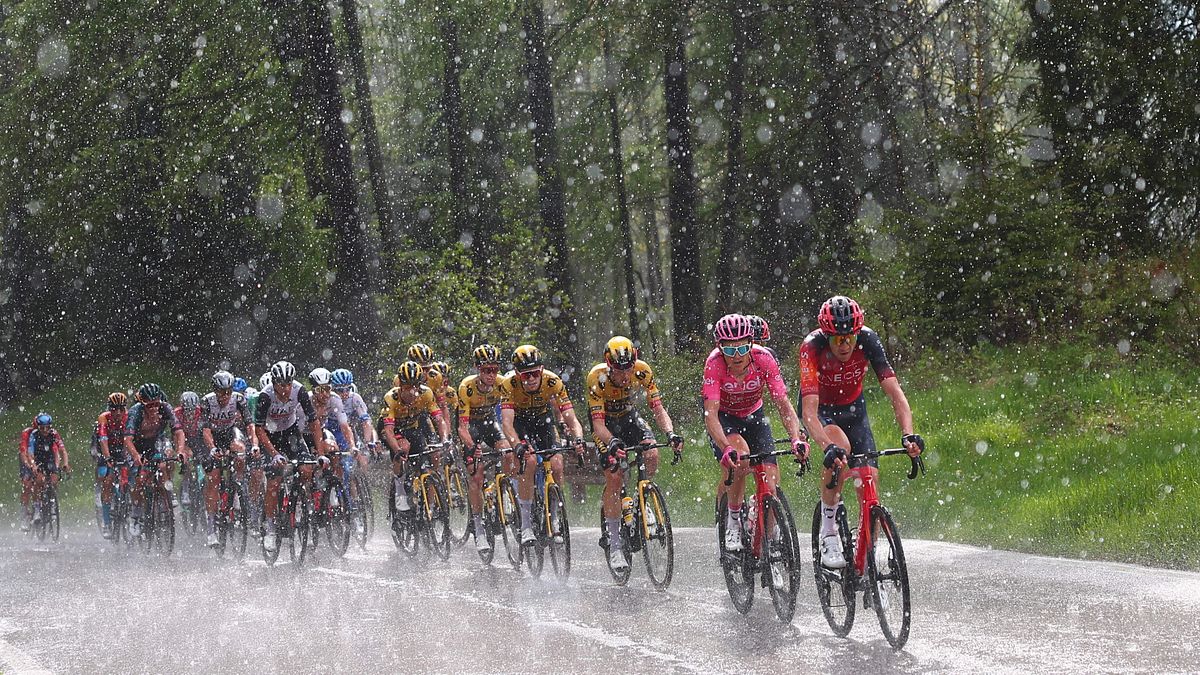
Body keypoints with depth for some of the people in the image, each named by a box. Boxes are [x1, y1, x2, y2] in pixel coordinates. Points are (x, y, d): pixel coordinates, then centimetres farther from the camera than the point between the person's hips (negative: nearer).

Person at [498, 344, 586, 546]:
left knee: (556, 466, -18)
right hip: (519, 421, -2)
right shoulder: (509, 385, -32)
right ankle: (525, 525, -21)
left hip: (543, 419, 2)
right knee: (529, 461, -28)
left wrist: (578, 439, -52)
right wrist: (518, 445, -60)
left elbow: (571, 419, -31)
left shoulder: (553, 382, -29)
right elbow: (507, 422, -41)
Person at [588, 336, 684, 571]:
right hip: (605, 421, -3)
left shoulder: (642, 371, -25)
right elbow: (598, 423, -36)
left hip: (628, 415, 3)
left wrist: (671, 433, -45)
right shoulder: (597, 377, -32)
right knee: (614, 475, -19)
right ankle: (614, 545, -12)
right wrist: (612, 442, -56)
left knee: (651, 455, -24)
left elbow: (658, 408, -26)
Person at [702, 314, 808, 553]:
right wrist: (726, 448, -54)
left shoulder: (763, 359, -27)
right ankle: (732, 522, -14)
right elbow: (711, 414, -38)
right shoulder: (715, 363, -31)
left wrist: (796, 439, -45)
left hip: (753, 415, 2)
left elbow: (783, 404, -29)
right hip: (723, 416, -2)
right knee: (740, 457, -33)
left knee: (770, 483, -11)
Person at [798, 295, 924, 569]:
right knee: (840, 448, -33)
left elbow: (895, 392, -30)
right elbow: (809, 411, -40)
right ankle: (828, 531, -18)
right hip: (820, 409, -3)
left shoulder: (867, 341, -27)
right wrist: (828, 447, -56)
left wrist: (908, 435, -45)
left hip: (853, 408, 3)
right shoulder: (812, 347, -33)